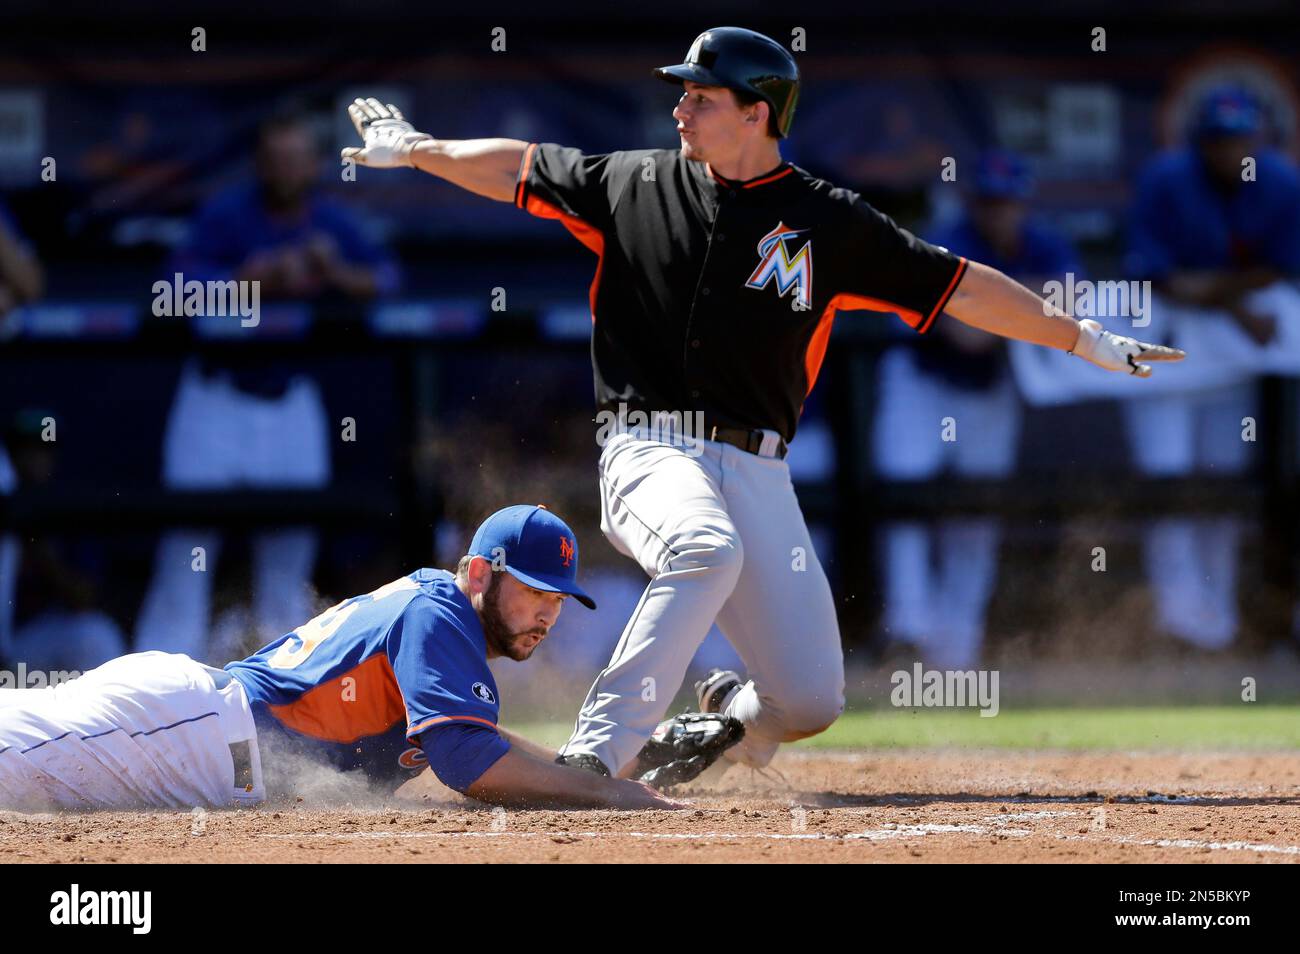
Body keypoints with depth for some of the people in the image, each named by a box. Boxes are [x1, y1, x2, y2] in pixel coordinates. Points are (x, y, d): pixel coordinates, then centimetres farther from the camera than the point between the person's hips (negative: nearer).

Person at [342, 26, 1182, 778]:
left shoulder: (828, 222, 6)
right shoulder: (635, 185, 8)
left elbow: (959, 288, 6)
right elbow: (518, 170, 22)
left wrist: (1081, 338, 3)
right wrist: (415, 148, 20)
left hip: (757, 470, 2)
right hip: (652, 452, -2)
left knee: (811, 702, -7)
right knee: (707, 549, -38)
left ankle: (729, 713, 31)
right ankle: (595, 755, -39)